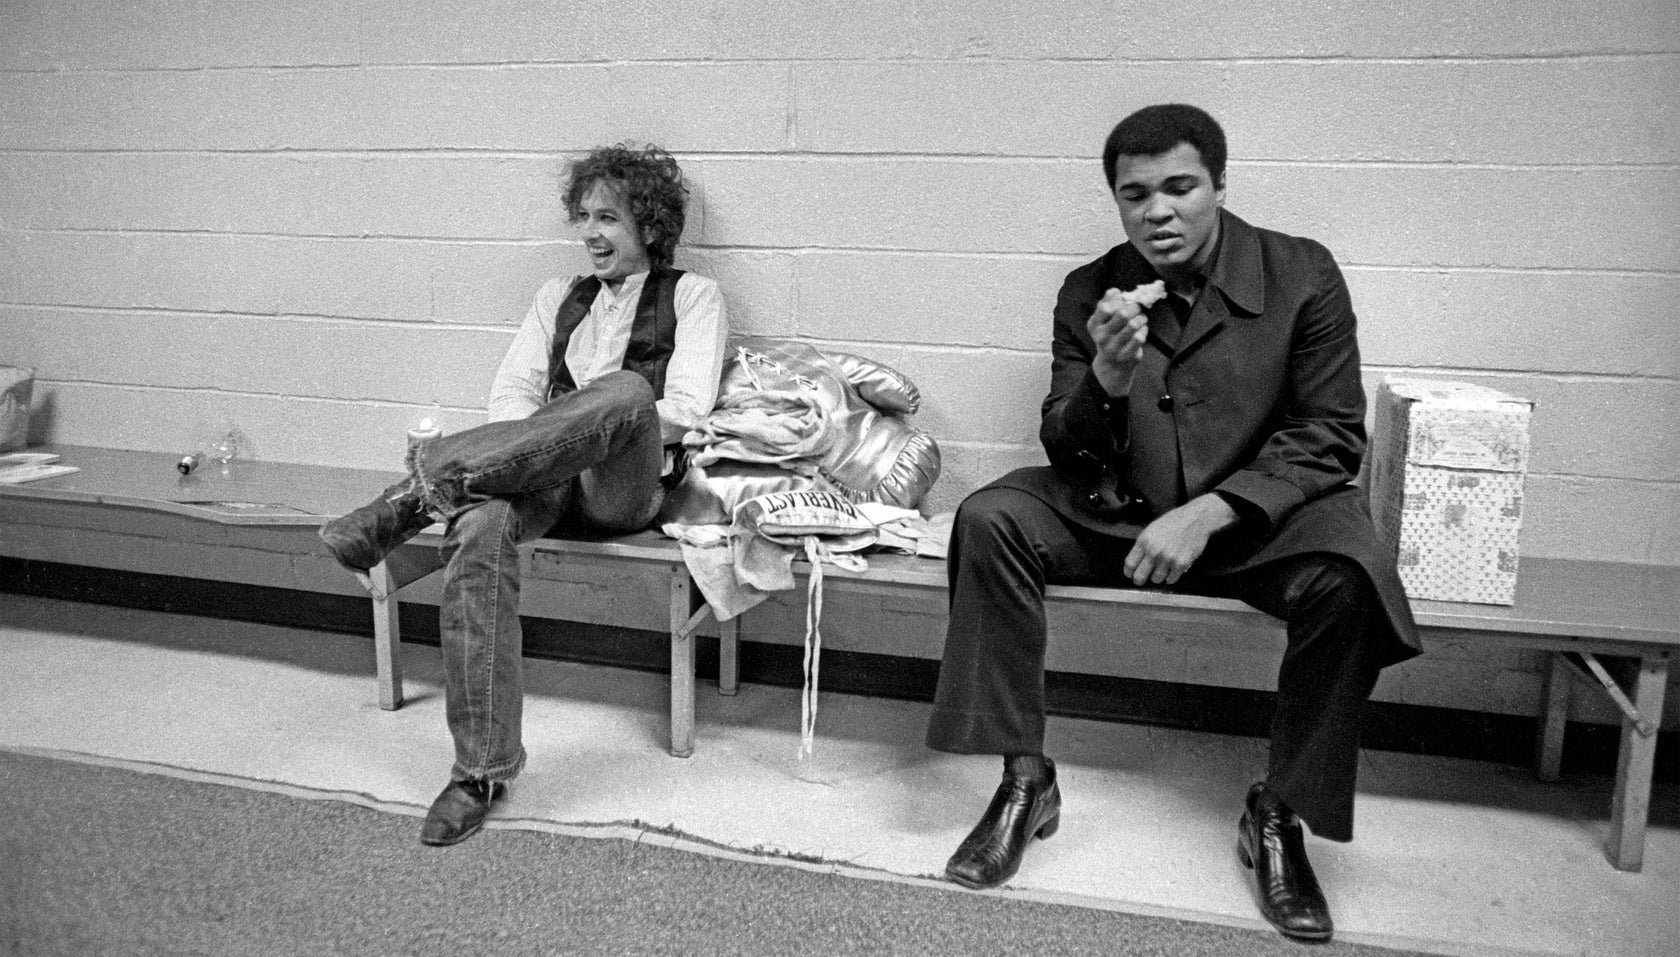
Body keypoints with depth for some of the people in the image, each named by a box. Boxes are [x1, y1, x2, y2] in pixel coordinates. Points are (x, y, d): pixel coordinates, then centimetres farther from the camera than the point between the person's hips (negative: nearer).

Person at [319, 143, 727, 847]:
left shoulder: (691, 296, 13)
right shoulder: (558, 296, 26)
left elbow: (685, 409, -2)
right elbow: (511, 391, 14)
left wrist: (591, 430, -12)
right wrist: (547, 443, -8)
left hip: (627, 488, -3)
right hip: (544, 476, 3)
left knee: (626, 390, -37)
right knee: (479, 530, -32)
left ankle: (429, 478, -33)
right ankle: (482, 769, -29)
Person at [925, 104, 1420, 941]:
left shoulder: (1302, 276, -5)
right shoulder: (1088, 293, 0)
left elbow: (1331, 434, -8)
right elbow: (1065, 453, -1)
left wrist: (1208, 513, -21)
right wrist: (1106, 383, -25)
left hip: (1258, 511, -1)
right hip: (1116, 511, 2)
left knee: (1347, 577, -31)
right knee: (989, 519, -21)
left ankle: (1278, 817, -9)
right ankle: (1025, 780, -11)